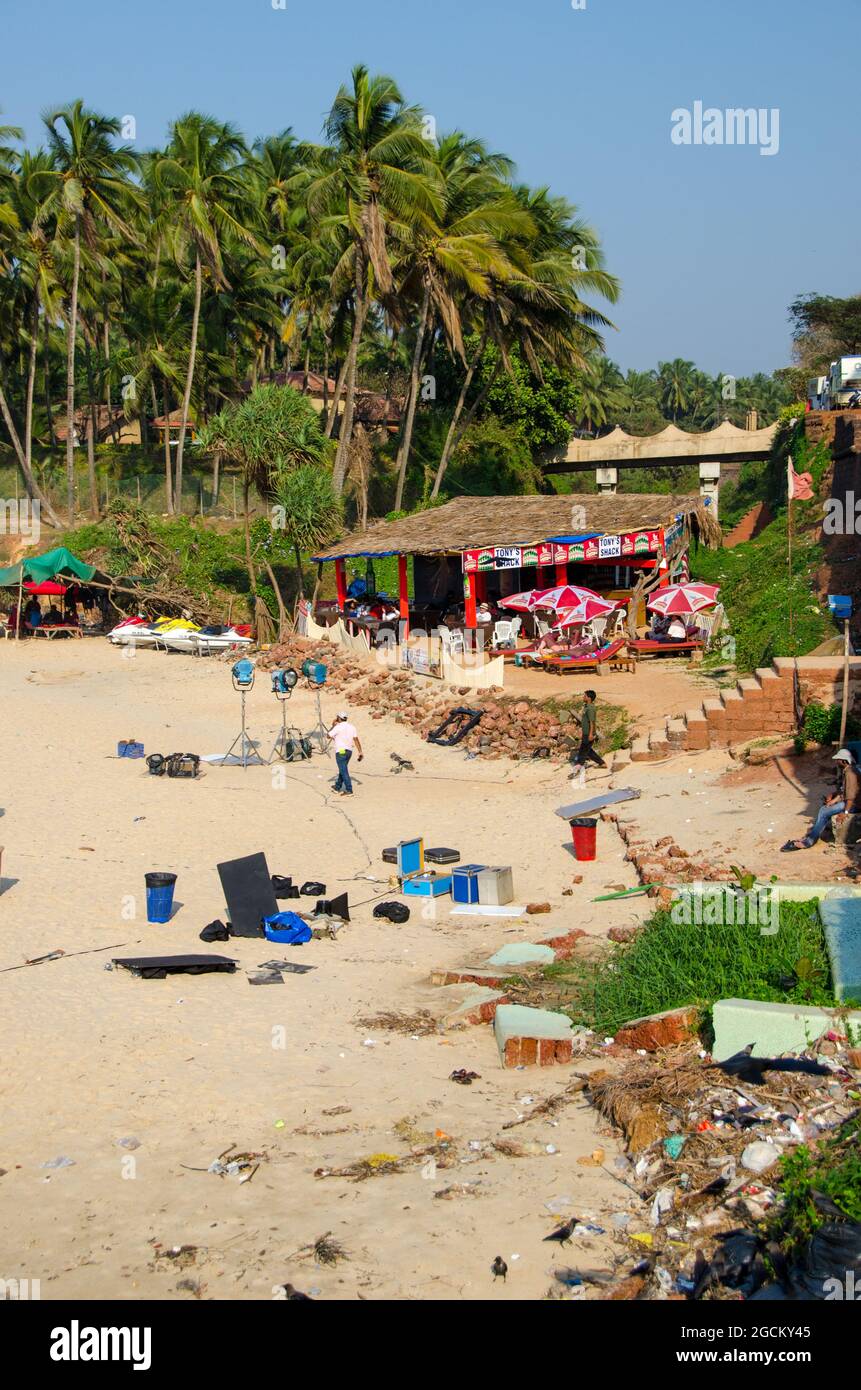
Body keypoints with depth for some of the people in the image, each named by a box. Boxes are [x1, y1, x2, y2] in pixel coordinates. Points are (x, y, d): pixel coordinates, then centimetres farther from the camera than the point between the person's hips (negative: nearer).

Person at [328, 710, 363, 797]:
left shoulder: (338, 727, -13)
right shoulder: (352, 727, 5)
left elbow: (329, 736, -1)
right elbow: (356, 740, 0)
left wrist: (333, 726, 10)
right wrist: (360, 752, 0)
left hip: (341, 751, -8)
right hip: (349, 751, 8)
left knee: (344, 771, -8)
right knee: (342, 770, 21)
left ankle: (349, 790, -13)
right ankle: (337, 787, 34)